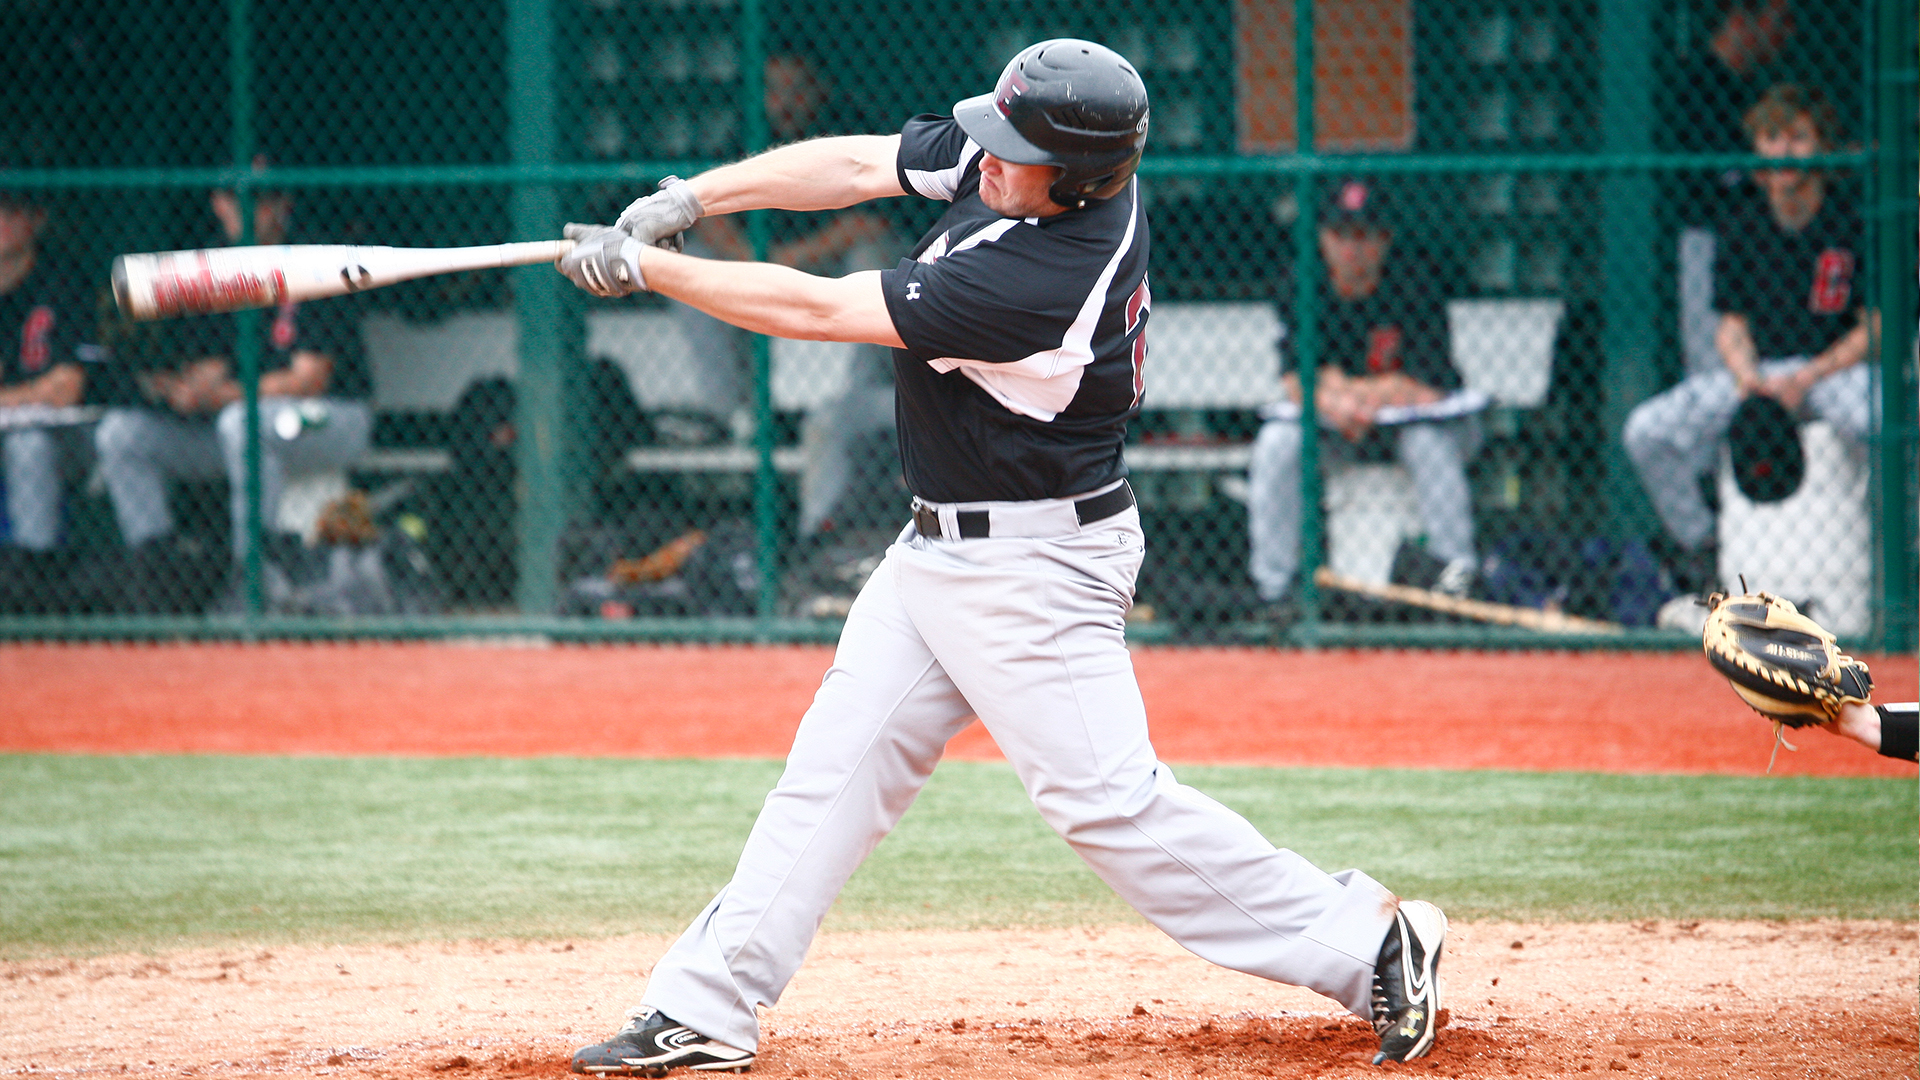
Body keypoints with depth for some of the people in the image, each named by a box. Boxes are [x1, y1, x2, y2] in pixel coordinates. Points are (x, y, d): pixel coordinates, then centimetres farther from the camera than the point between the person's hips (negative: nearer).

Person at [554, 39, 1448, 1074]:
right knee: (834, 766, 8)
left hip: (1035, 569, -9)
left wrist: (643, 266, -17)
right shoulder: (1002, 152, -7)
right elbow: (856, 165, 4)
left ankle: (1365, 942, -2)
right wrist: (687, 198, -7)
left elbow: (817, 309, -25)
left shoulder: (1043, 278, -31)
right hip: (938, 553, 9)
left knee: (1105, 797, -11)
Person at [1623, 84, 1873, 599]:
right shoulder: (1742, 224, 5)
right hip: (1757, 368, 4)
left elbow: (1873, 327, -5)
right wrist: (1750, 381, -13)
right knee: (1645, 432, -16)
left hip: (1836, 366, -4)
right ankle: (1697, 550, 4)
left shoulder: (1854, 220, -6)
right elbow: (1731, 325, 9)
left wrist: (1807, 379, -17)